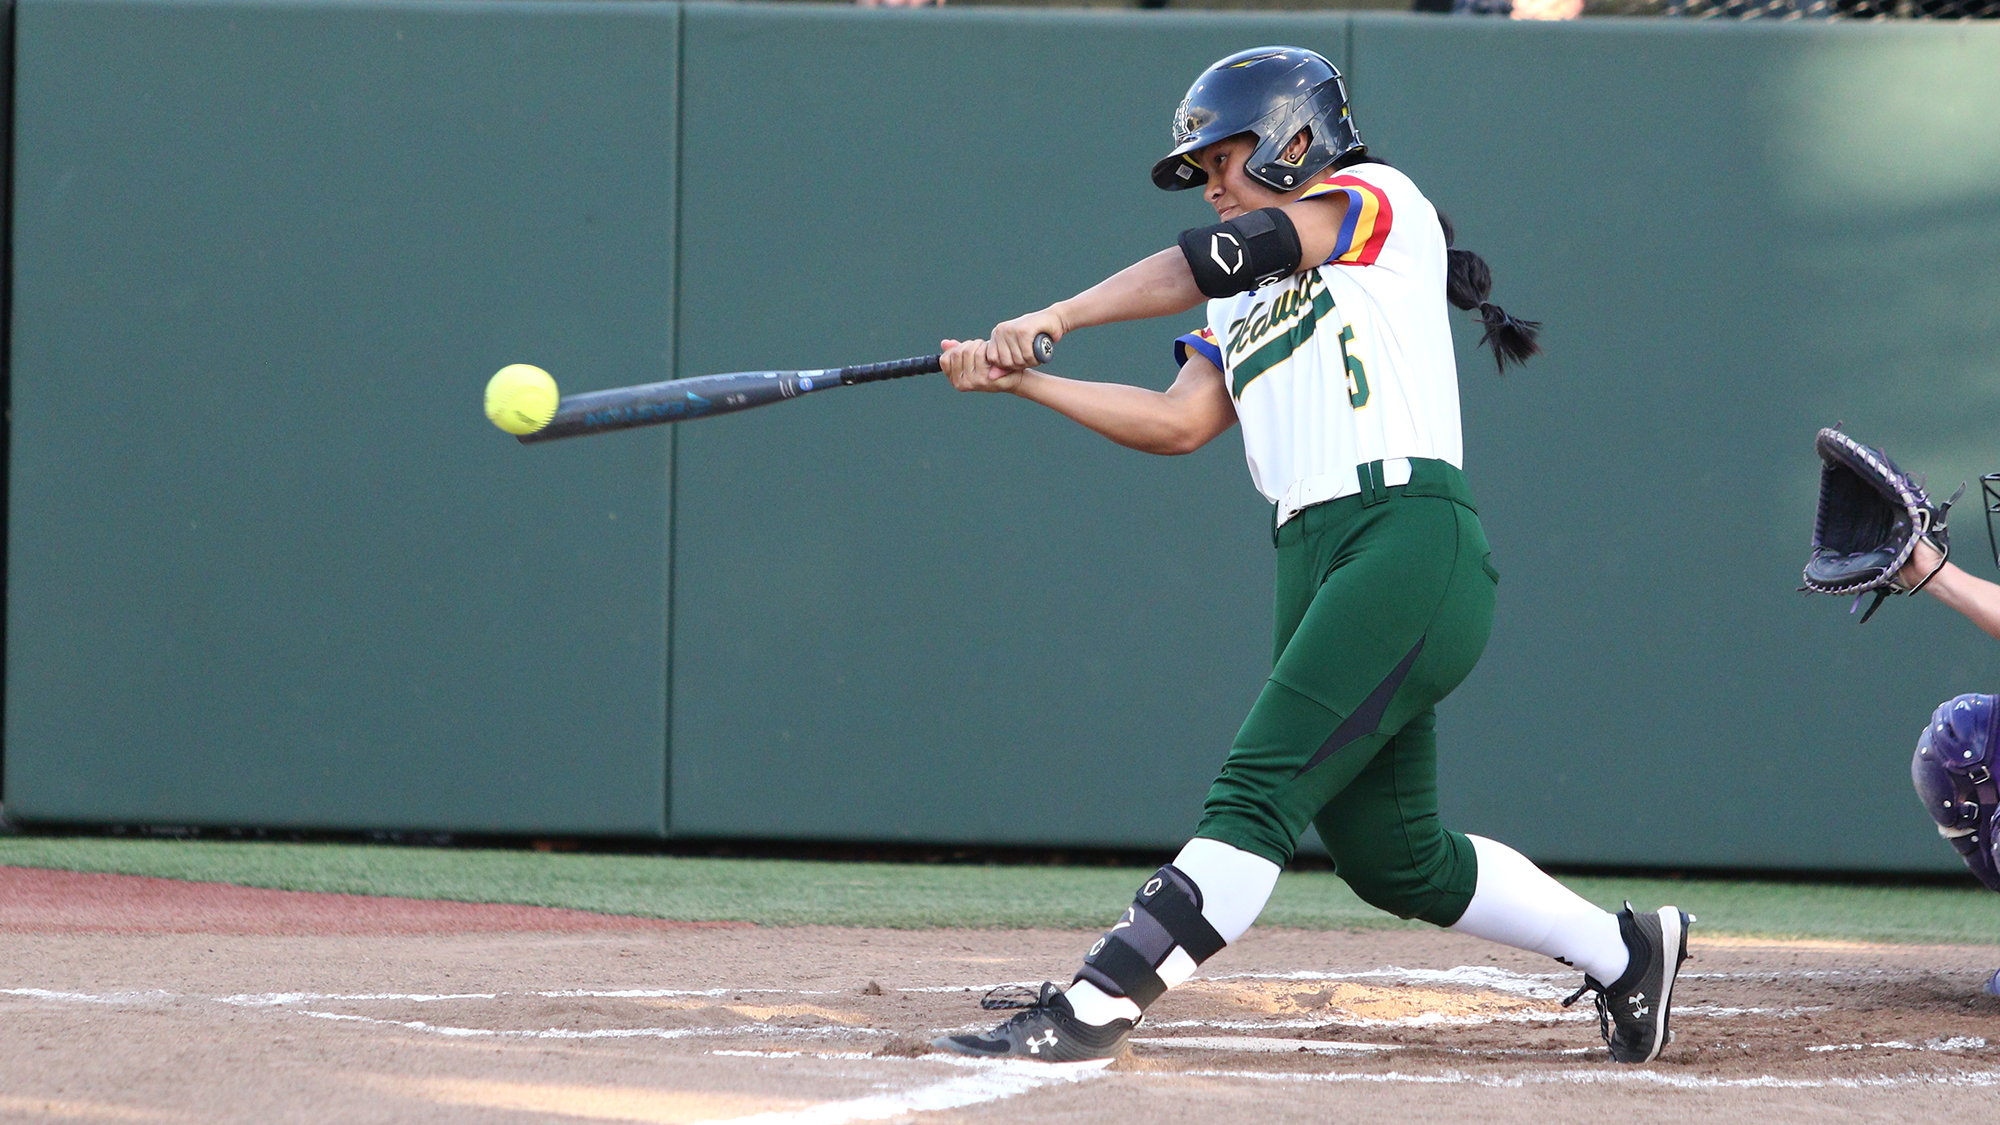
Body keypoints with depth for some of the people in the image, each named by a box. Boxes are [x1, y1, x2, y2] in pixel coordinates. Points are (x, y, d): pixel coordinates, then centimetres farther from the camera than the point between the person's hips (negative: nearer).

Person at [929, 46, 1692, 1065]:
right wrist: (1020, 379, 5)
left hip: (1411, 542, -9)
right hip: (1312, 562, 9)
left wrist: (1056, 317, -10)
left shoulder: (1377, 203, 5)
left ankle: (1095, 1006, -26)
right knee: (1390, 859, 9)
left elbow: (1222, 255, -8)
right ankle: (1626, 951, 24)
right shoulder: (1242, 306, 27)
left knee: (1259, 785, -17)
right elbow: (1178, 422, 13)